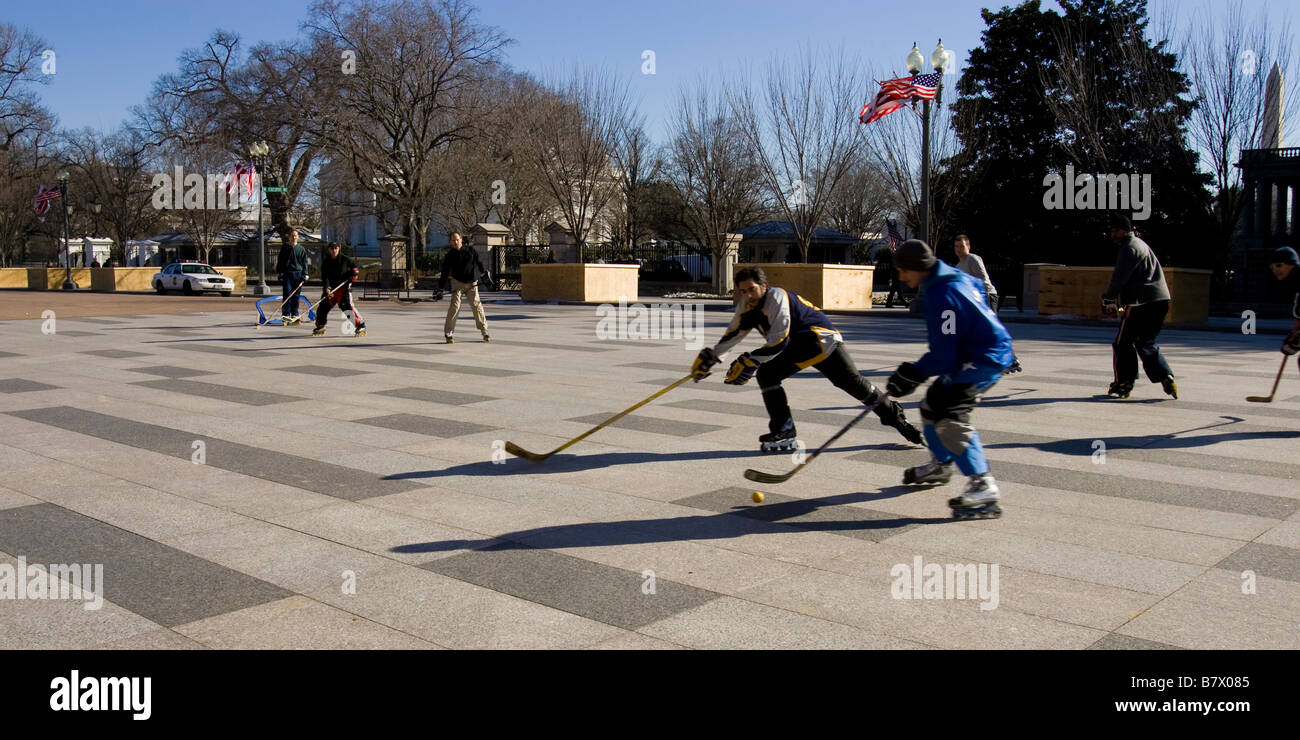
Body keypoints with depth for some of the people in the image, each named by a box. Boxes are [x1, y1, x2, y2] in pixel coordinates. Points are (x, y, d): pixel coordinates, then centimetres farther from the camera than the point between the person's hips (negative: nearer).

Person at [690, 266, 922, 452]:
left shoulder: (776, 298, -26)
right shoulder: (747, 305, 0)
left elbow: (779, 341, -30)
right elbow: (733, 334, 13)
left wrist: (750, 362, -29)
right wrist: (710, 356, 7)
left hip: (821, 338, -8)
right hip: (796, 348, 8)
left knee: (852, 382, -12)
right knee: (766, 375, -8)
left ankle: (894, 415, 5)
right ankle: (785, 433, -5)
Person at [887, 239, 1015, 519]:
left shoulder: (941, 295, -24)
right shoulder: (956, 277, 6)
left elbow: (944, 356, -24)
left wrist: (912, 375, -15)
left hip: (985, 358, -11)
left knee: (948, 415, -23)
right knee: (933, 404, 20)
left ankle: (983, 486, -28)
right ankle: (941, 465, 42)